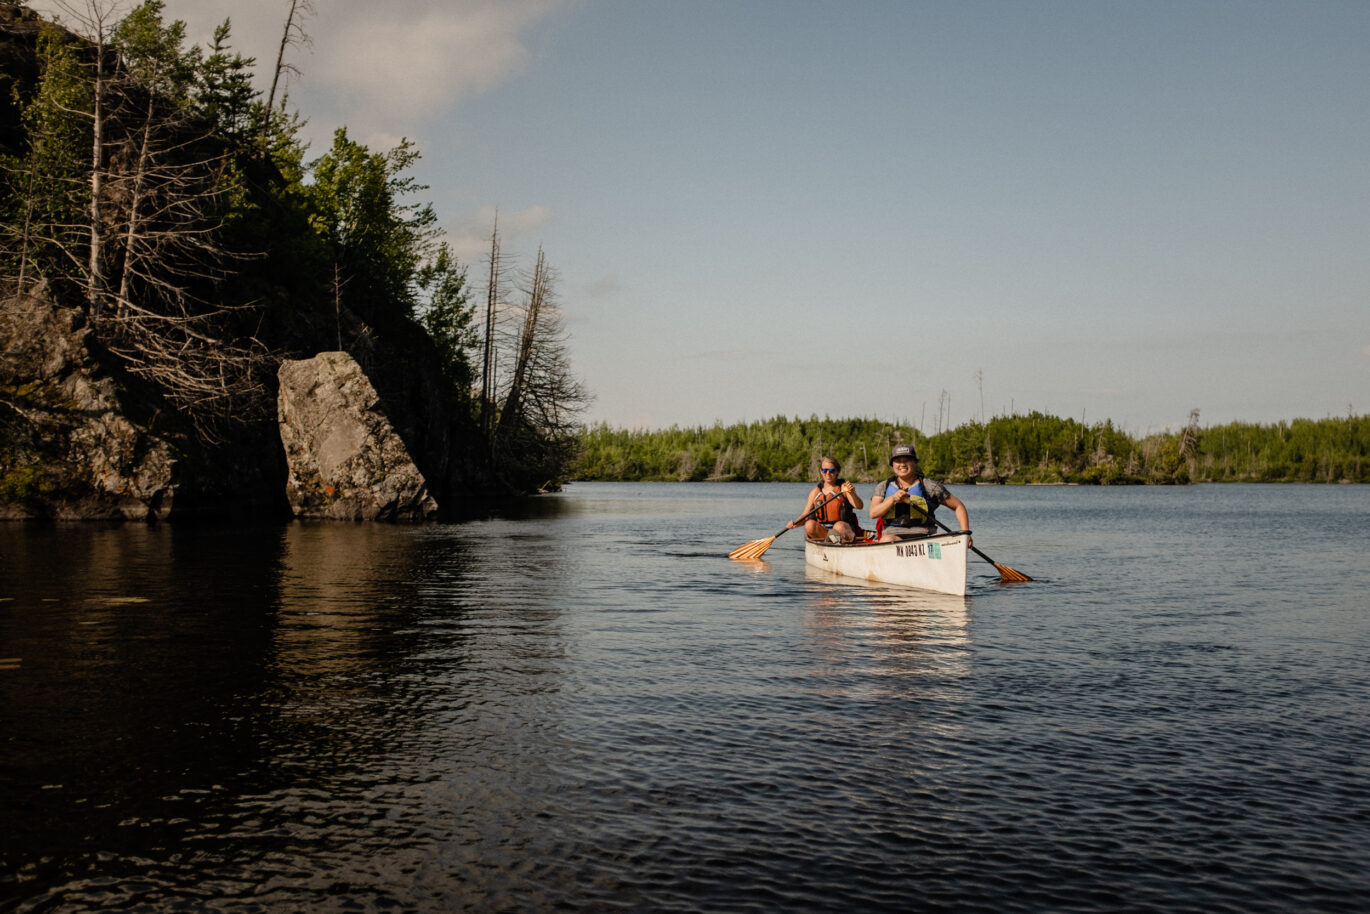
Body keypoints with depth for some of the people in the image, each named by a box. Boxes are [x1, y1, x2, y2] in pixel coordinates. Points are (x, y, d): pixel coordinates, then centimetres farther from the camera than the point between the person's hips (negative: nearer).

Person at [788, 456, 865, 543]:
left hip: (846, 529, -4)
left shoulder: (844, 487, 2)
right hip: (822, 531, 4)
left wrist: (852, 493, -32)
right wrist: (795, 523, -11)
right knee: (809, 524, -29)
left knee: (839, 526, -38)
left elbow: (859, 506, -12)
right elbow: (805, 515, 11)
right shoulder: (815, 492, 13)